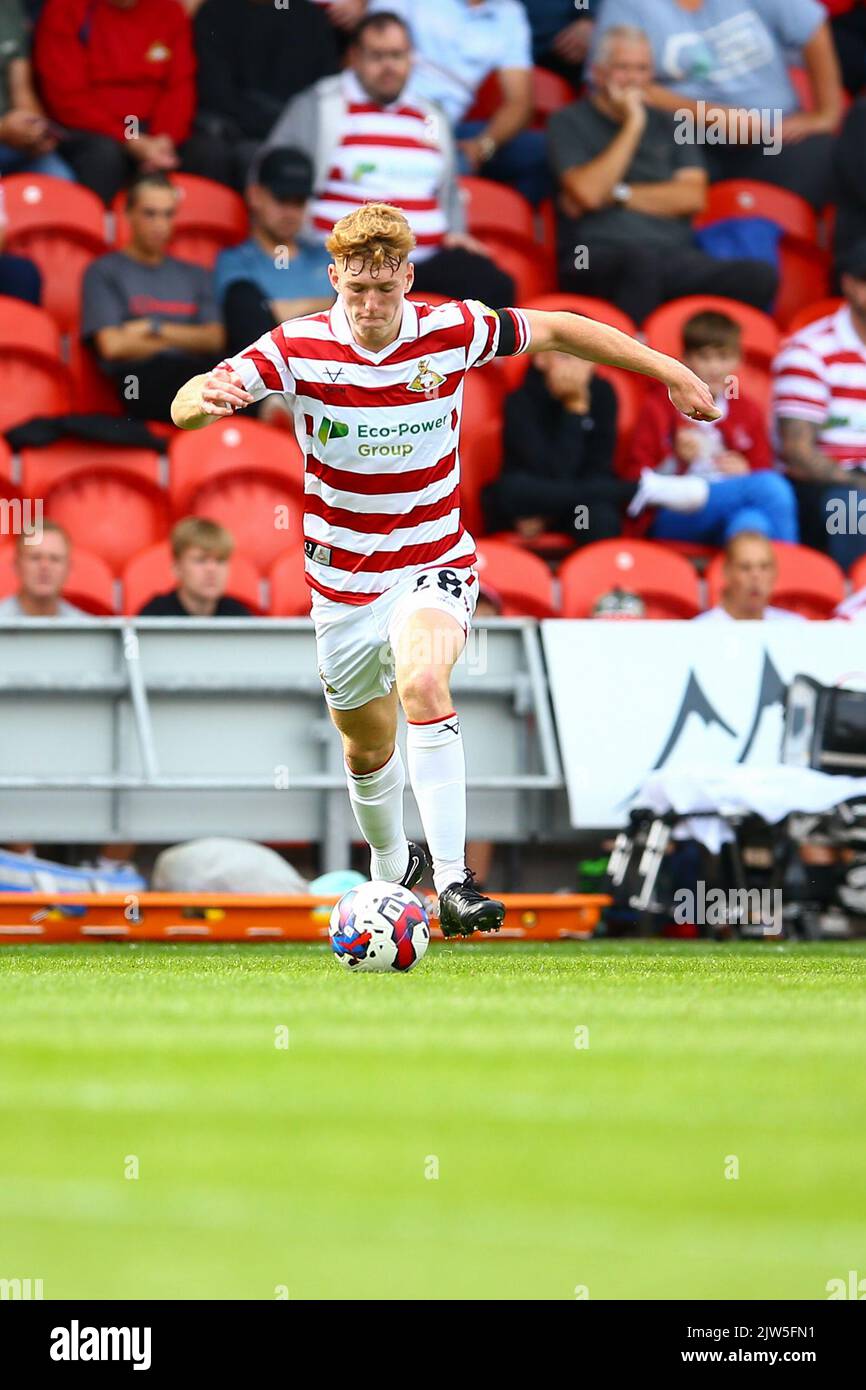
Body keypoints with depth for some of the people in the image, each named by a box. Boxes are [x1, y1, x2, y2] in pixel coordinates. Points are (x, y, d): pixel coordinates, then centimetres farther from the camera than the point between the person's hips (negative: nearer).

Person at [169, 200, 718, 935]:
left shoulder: (452, 331, -12)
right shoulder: (298, 348, -15)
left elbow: (555, 329, 2)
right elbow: (187, 408, -23)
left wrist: (670, 370, 2)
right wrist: (203, 397, -48)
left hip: (435, 564, -2)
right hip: (344, 577, 2)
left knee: (422, 682, -31)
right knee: (368, 746, 16)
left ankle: (453, 881, -33)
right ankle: (392, 866, 47)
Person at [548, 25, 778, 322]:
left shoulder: (667, 124, 22)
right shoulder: (569, 122, 10)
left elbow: (693, 197, 7)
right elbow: (587, 192, -8)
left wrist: (617, 195, -2)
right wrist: (632, 126, -3)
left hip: (675, 256, 4)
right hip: (597, 260, -4)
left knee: (760, 276, -24)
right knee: (640, 259, -41)